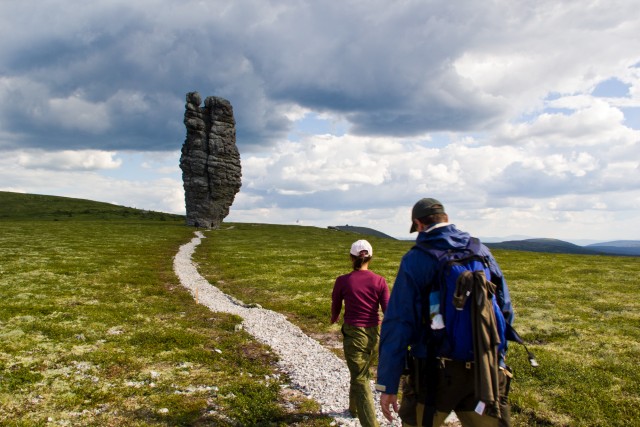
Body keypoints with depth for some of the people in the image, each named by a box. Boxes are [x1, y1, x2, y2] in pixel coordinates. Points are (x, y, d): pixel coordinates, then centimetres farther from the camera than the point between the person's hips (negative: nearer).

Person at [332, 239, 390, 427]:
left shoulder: (342, 281, -10)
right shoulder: (380, 281, -7)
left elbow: (335, 308, 5)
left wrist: (333, 319, 28)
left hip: (353, 334, -3)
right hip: (374, 334, 4)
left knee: (360, 381, 4)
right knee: (361, 373, 27)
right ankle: (354, 408, 49)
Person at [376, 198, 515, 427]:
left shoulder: (415, 259, -9)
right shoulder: (482, 251, 5)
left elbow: (398, 323, -12)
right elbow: (505, 311, 10)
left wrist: (387, 384, -8)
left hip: (436, 373, -4)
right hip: (485, 371, 4)